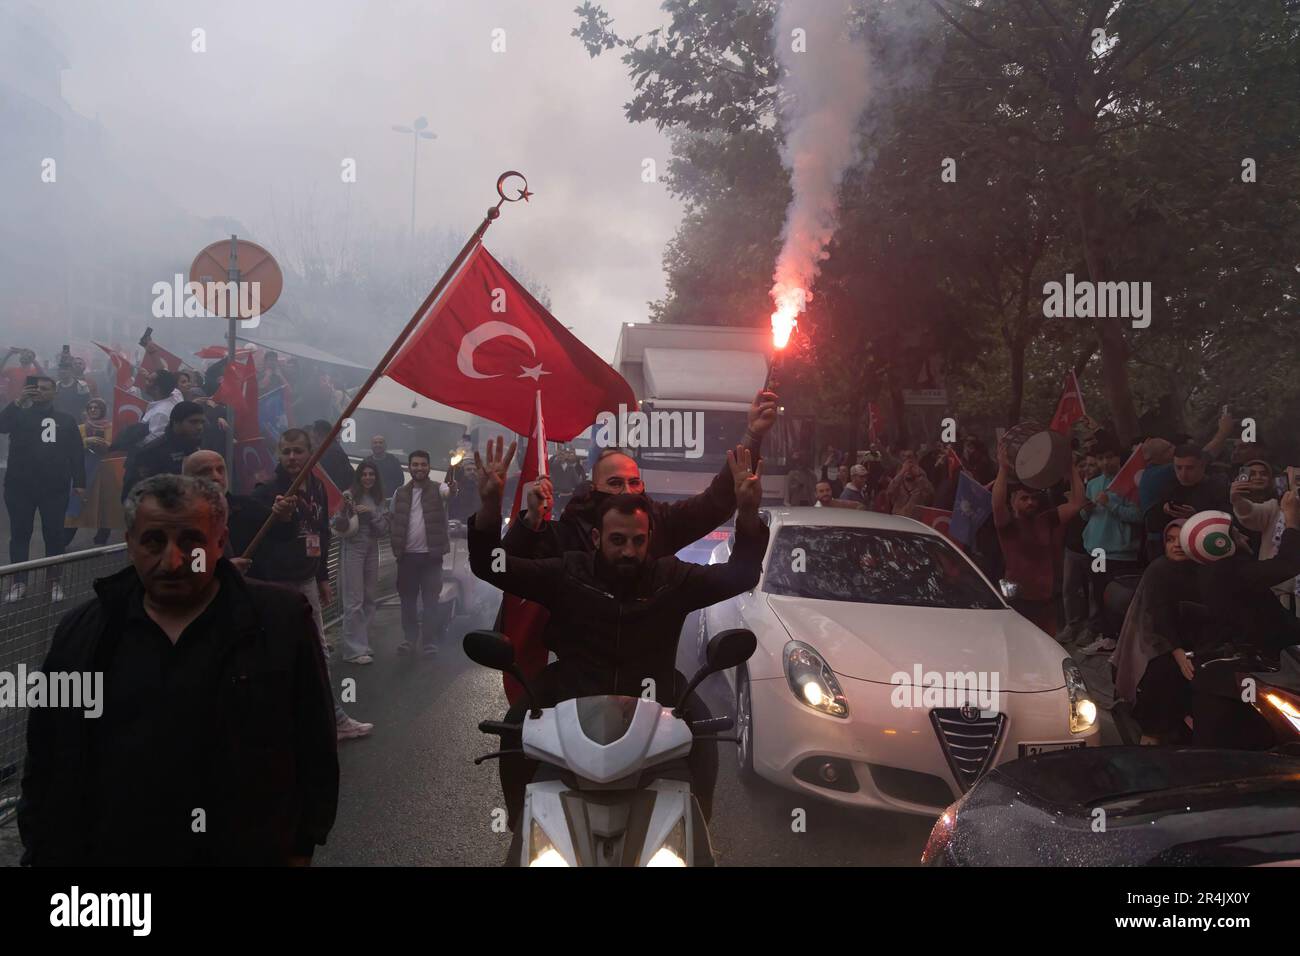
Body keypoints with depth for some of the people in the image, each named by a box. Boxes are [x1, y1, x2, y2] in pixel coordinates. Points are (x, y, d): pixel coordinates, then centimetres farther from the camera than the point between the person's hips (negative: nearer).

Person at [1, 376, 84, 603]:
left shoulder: (66, 420, 10)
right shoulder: (19, 416, 9)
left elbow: (77, 453, 7)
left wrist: (79, 482, -1)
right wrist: (18, 402, -21)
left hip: (55, 488, 0)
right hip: (19, 486, 0)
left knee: (54, 534, 3)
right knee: (19, 534, 4)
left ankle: (54, 581, 14)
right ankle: (19, 582, 12)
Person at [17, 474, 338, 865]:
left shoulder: (281, 622, -9)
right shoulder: (80, 632, 1)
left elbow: (313, 749, -3)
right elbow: (44, 763, 8)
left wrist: (301, 848, -3)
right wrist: (45, 854, 5)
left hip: (248, 852, -3)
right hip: (106, 850, 3)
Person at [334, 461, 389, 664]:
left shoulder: (380, 500, 8)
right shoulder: (349, 495, -5)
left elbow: (384, 528, 3)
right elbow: (339, 527, -5)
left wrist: (371, 513, -11)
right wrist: (344, 512, -24)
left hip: (372, 549, 6)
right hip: (353, 549, -6)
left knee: (370, 599, 11)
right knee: (354, 601, -7)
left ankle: (364, 644, 21)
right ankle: (354, 650, -5)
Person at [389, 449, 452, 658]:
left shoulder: (437, 489, -2)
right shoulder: (400, 493, 9)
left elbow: (450, 492, -26)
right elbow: (393, 521, 15)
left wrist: (453, 489, -49)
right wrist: (395, 546, 5)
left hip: (431, 554, -3)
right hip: (407, 555, 3)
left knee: (431, 600, 0)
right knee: (407, 599, 10)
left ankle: (430, 642, 7)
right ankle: (409, 639, 21)